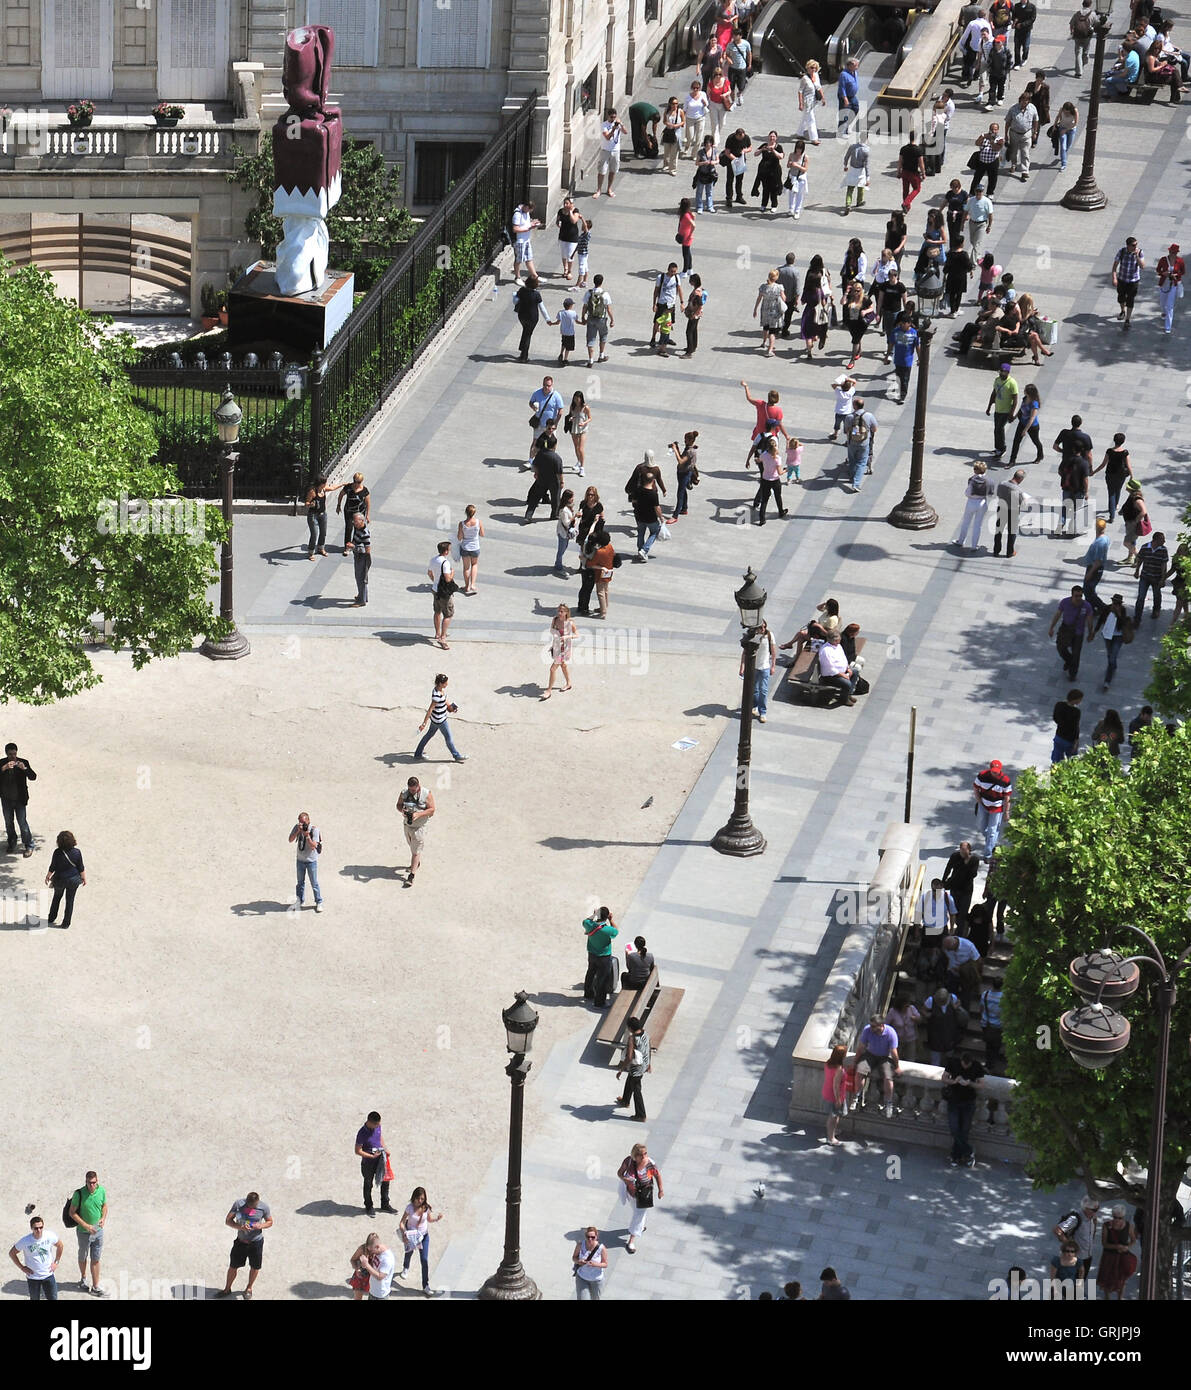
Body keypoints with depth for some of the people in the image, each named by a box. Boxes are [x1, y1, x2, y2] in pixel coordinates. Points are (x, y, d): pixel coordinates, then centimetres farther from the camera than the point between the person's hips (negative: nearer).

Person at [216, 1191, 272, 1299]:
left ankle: (249, 1288, 38)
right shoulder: (238, 1204, -15)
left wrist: (261, 1226, -23)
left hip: (256, 1242, -1)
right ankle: (227, 1289, 29)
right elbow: (228, 1220, -9)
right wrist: (239, 1227, -28)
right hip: (241, 1241, 1)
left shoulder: (264, 1207, -15)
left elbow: (269, 1221, 0)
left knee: (255, 1267, 13)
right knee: (233, 1266, 9)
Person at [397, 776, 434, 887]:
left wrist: (418, 814, -29)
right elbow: (398, 805, 5)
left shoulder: (427, 794, -15)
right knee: (412, 846, 24)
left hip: (419, 827, -5)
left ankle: (411, 875, -4)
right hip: (407, 824, 5)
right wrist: (402, 810, -19)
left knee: (416, 851, -6)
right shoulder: (404, 793, -4)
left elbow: (431, 810, -15)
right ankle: (417, 862, 50)